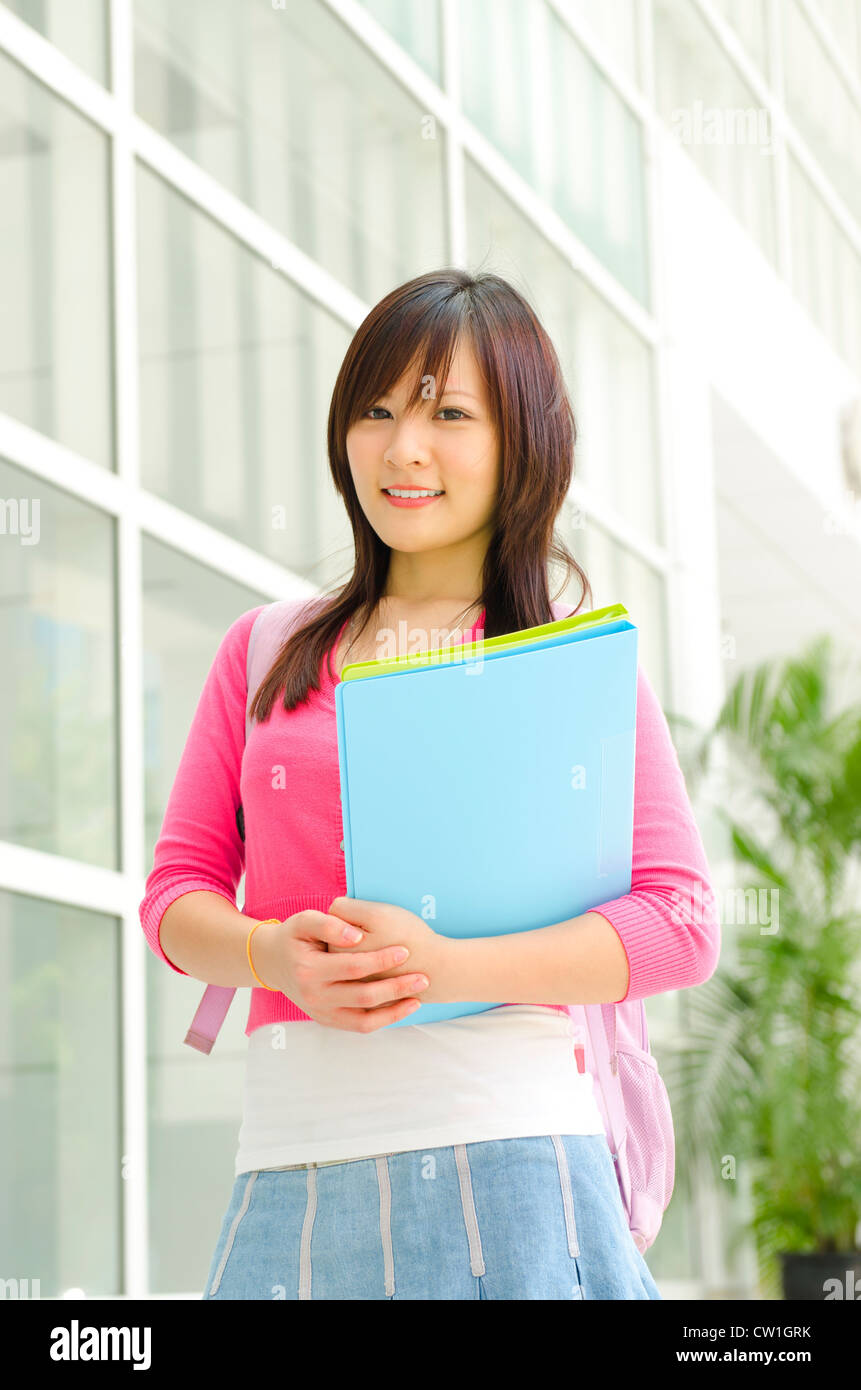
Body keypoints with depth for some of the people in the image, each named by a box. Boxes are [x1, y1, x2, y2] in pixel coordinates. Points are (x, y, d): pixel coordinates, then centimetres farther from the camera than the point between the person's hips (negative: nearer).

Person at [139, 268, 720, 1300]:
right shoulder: (267, 655, 16)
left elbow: (680, 923, 0)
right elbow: (177, 889, 14)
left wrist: (446, 967, -14)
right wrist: (277, 954, -9)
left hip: (504, 1145, -2)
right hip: (291, 1158, 2)